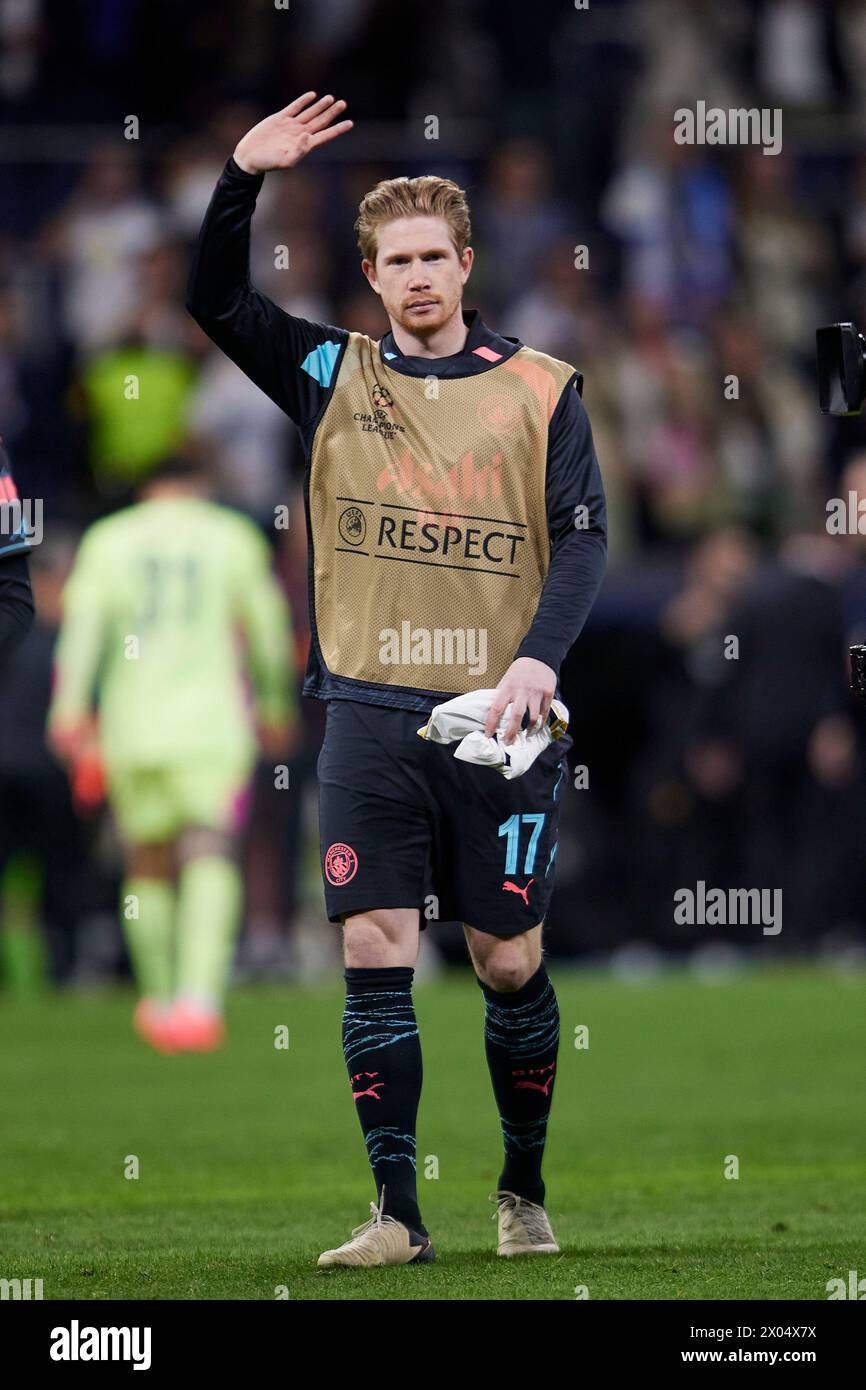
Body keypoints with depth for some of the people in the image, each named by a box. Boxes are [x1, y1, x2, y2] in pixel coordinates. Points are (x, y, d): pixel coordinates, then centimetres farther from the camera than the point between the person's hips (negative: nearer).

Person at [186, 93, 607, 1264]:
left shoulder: (541, 391, 4)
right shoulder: (334, 377, 9)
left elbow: (583, 542, -1)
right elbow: (214, 299, 5)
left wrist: (536, 660, -15)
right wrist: (244, 177, -9)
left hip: (497, 722, -1)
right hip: (371, 716, 1)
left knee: (510, 961, 4)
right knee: (375, 955, -7)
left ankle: (525, 1191, 22)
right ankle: (398, 1212, -4)